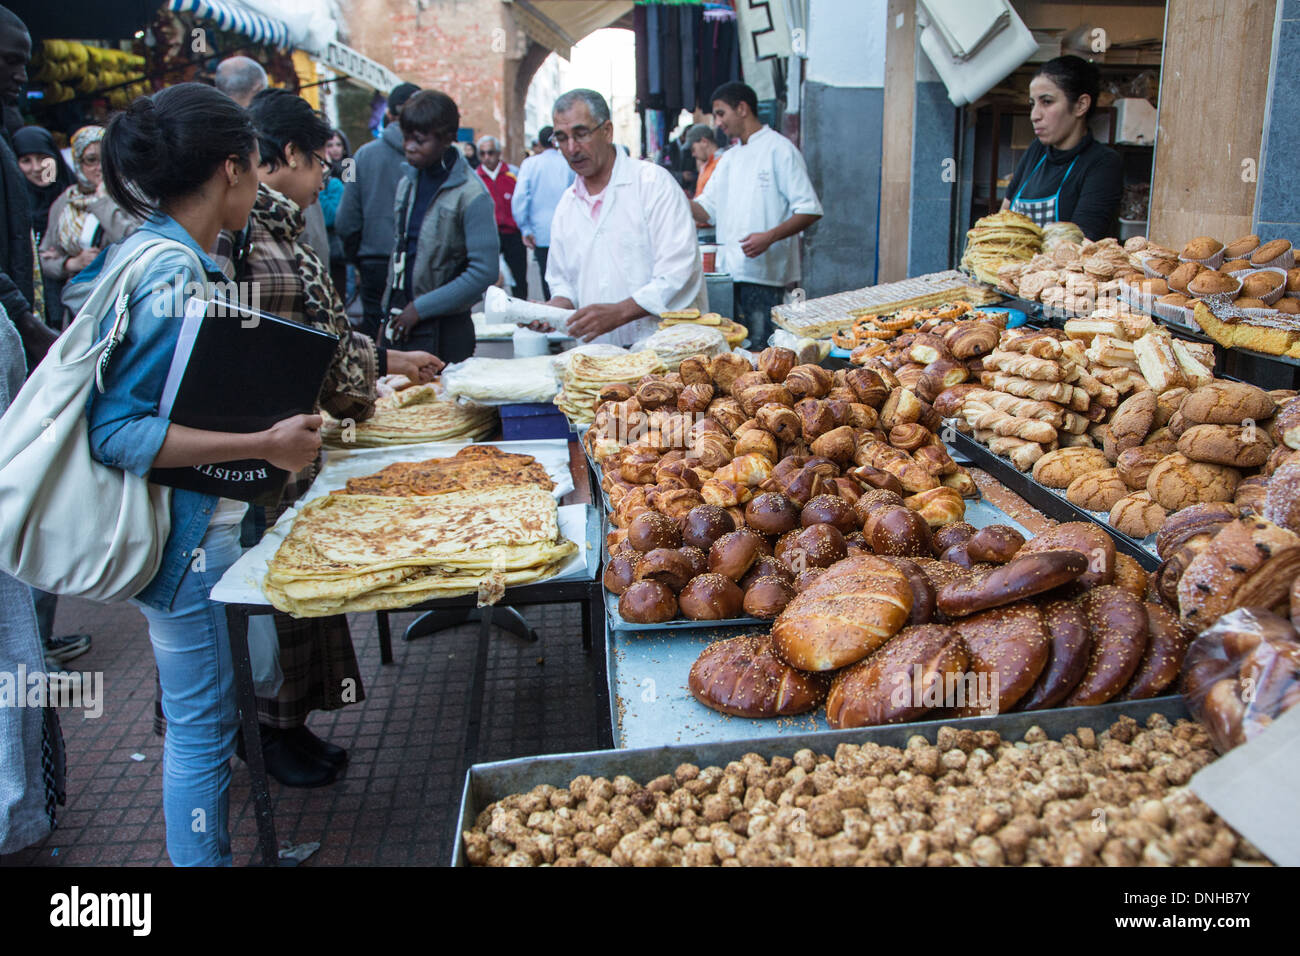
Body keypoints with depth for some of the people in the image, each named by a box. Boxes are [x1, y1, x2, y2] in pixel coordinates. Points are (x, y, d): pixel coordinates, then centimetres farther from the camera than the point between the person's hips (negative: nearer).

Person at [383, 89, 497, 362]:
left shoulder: (471, 195, -13)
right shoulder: (408, 181, 9)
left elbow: (485, 272, -19)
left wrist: (419, 308, -16)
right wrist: (390, 309, 12)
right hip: (400, 325, 6)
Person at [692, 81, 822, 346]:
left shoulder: (779, 149, -4)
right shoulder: (729, 159, 20)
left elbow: (810, 210, -9)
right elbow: (707, 209, 19)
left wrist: (769, 237, -21)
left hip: (765, 272, -7)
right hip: (729, 272, 7)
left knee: (761, 349, -7)